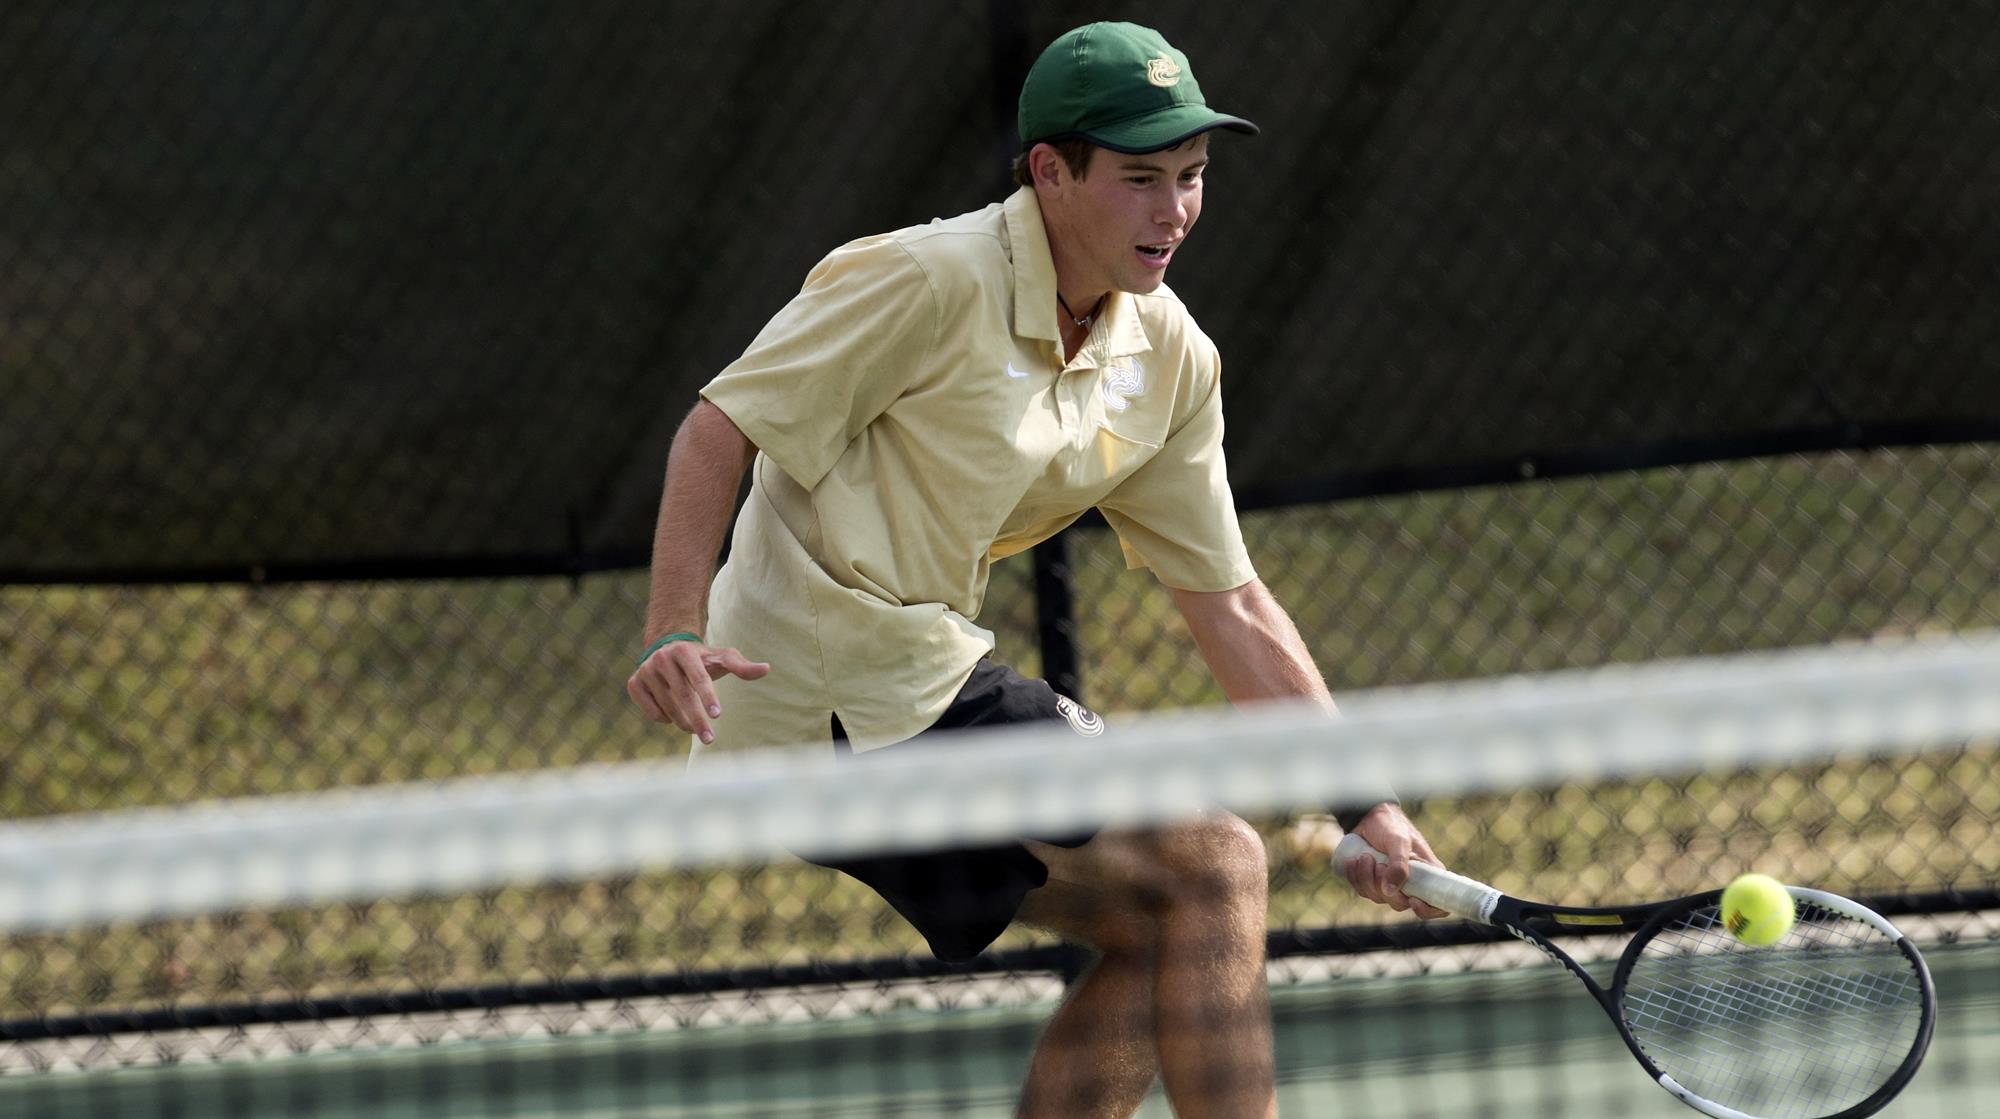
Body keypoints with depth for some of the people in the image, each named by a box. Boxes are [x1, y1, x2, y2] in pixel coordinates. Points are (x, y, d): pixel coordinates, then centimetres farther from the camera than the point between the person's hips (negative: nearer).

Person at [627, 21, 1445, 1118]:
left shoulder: (1169, 358, 7)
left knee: (1155, 931, 13)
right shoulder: (929, 282, -16)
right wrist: (675, 633, -27)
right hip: (846, 690, -9)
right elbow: (723, 427, -14)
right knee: (1211, 863, -10)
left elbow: (1226, 604, 11)